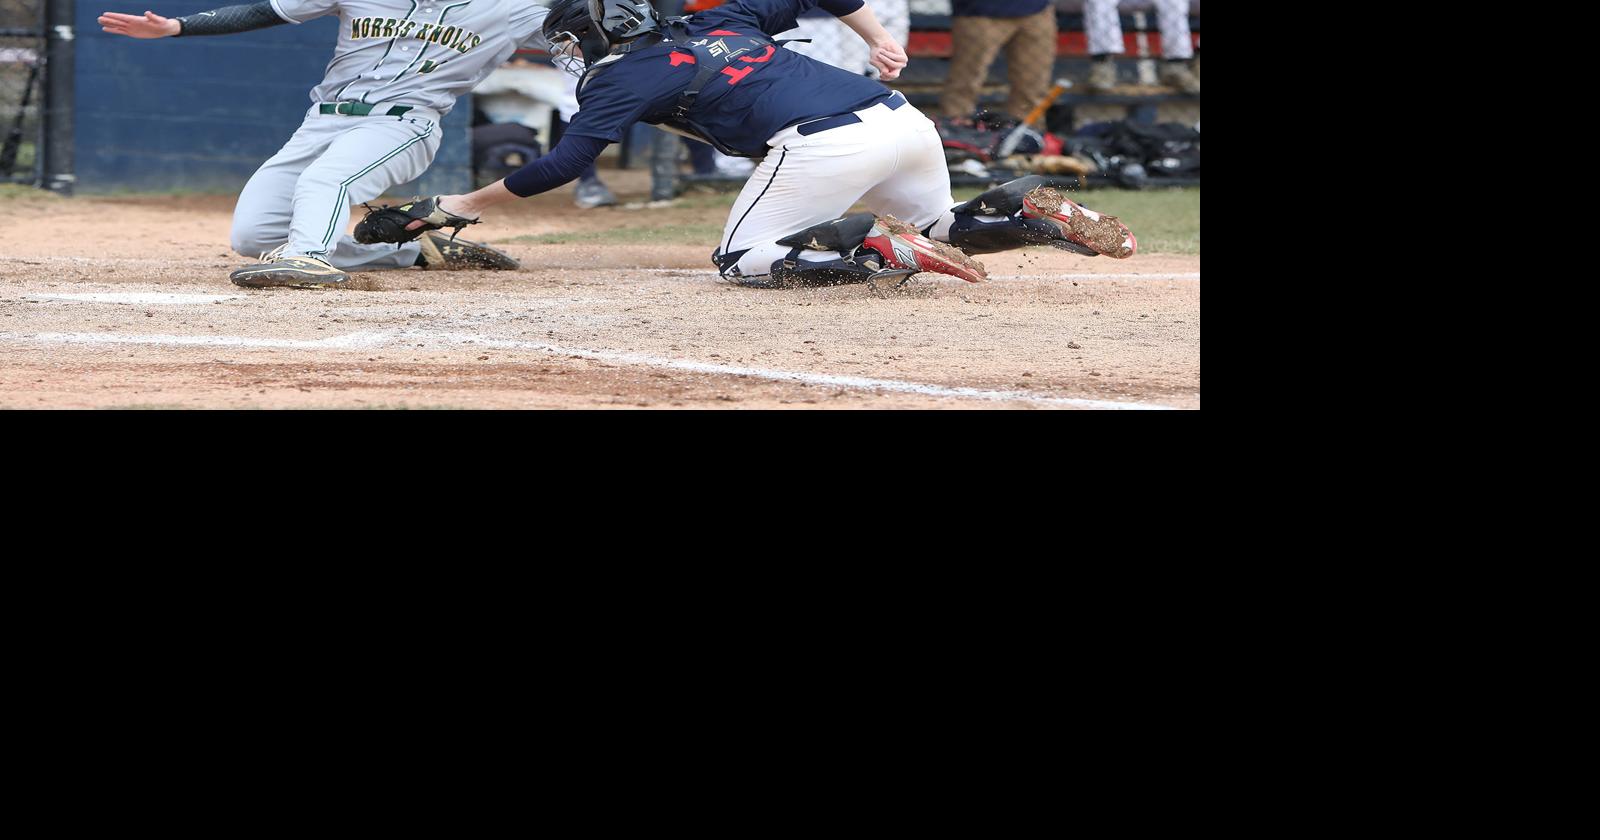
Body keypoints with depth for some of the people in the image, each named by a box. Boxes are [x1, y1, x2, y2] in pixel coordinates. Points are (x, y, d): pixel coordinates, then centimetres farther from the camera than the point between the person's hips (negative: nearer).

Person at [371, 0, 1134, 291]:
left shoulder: (622, 75, 7)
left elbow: (565, 164, 0)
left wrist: (464, 205, 7)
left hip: (824, 145, -8)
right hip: (901, 116, 8)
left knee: (744, 261, 6)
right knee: (941, 228, 30)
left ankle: (880, 249, -16)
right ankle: (1033, 213, 1)